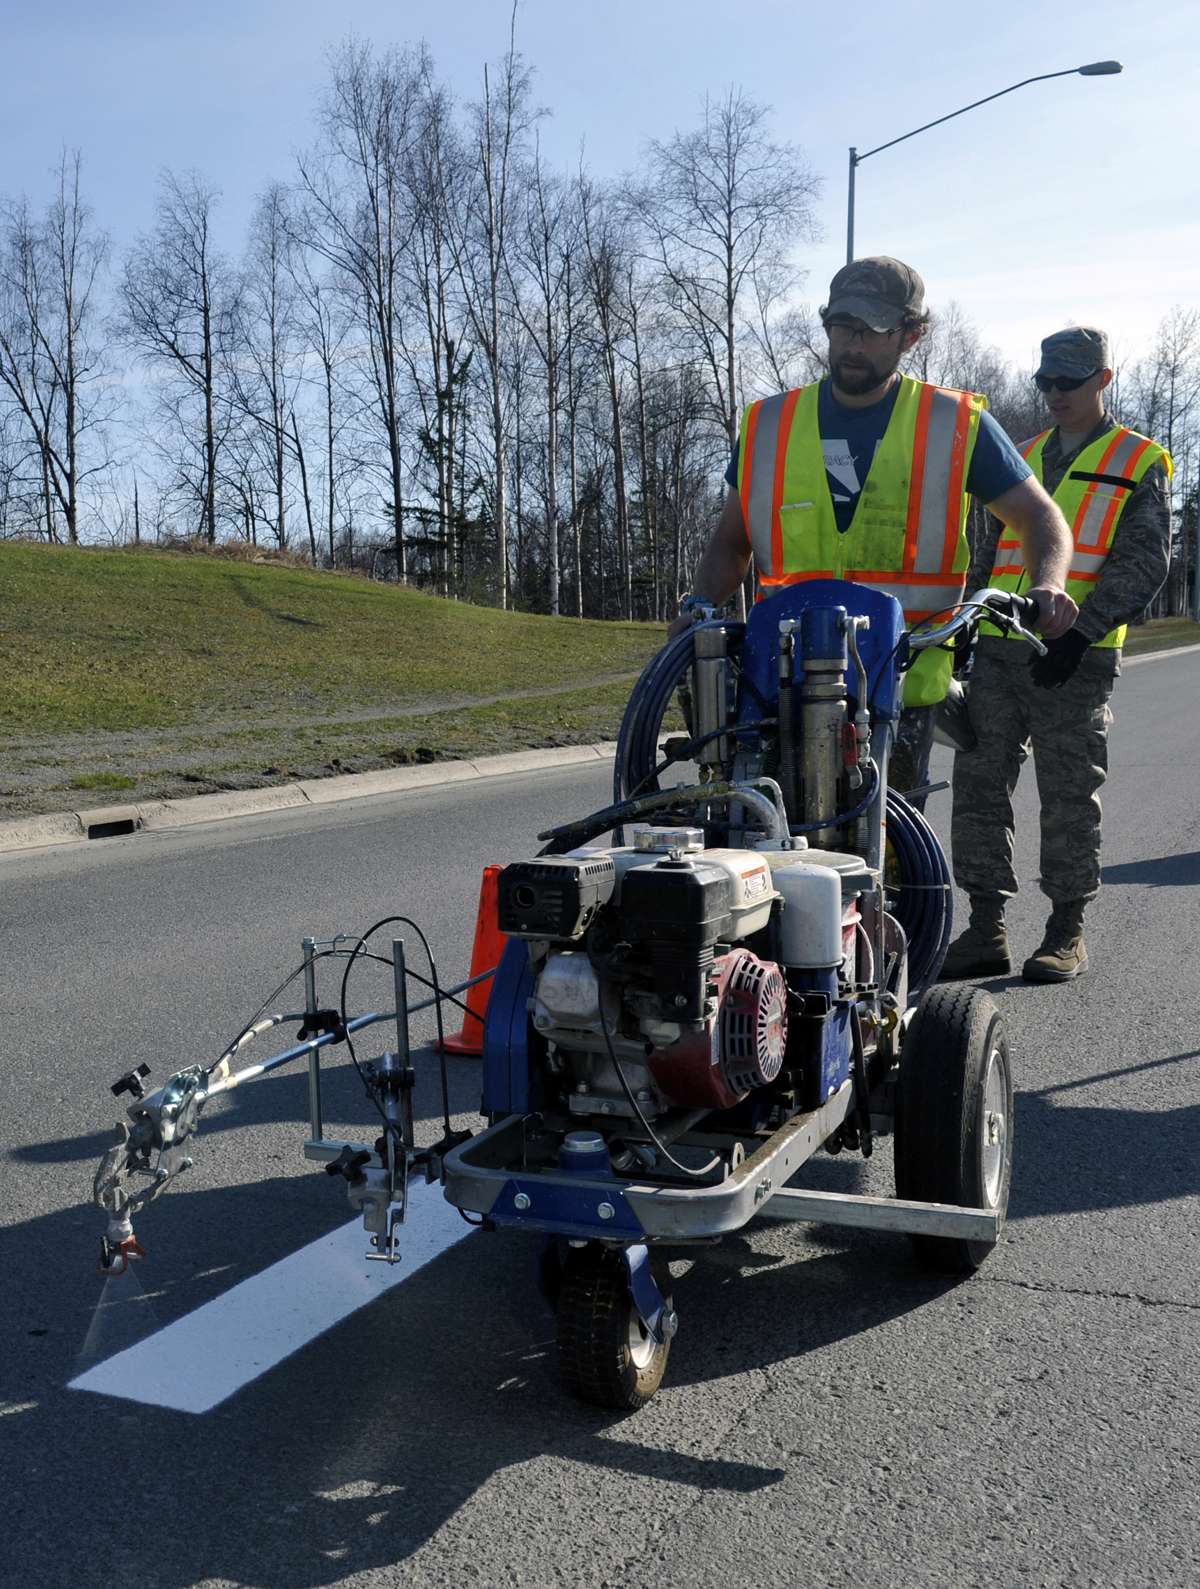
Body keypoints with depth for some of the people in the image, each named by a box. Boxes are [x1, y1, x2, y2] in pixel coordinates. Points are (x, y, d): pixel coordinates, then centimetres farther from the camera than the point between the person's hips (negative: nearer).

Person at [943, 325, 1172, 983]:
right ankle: (986, 929, 6)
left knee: (1068, 795, -1)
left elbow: (1143, 563, -4)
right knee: (978, 781, 0)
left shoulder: (1140, 462, 6)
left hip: (1074, 658, -5)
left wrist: (1079, 631, -16)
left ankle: (1067, 932, 10)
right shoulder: (1022, 458, 22)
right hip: (997, 651, 5)